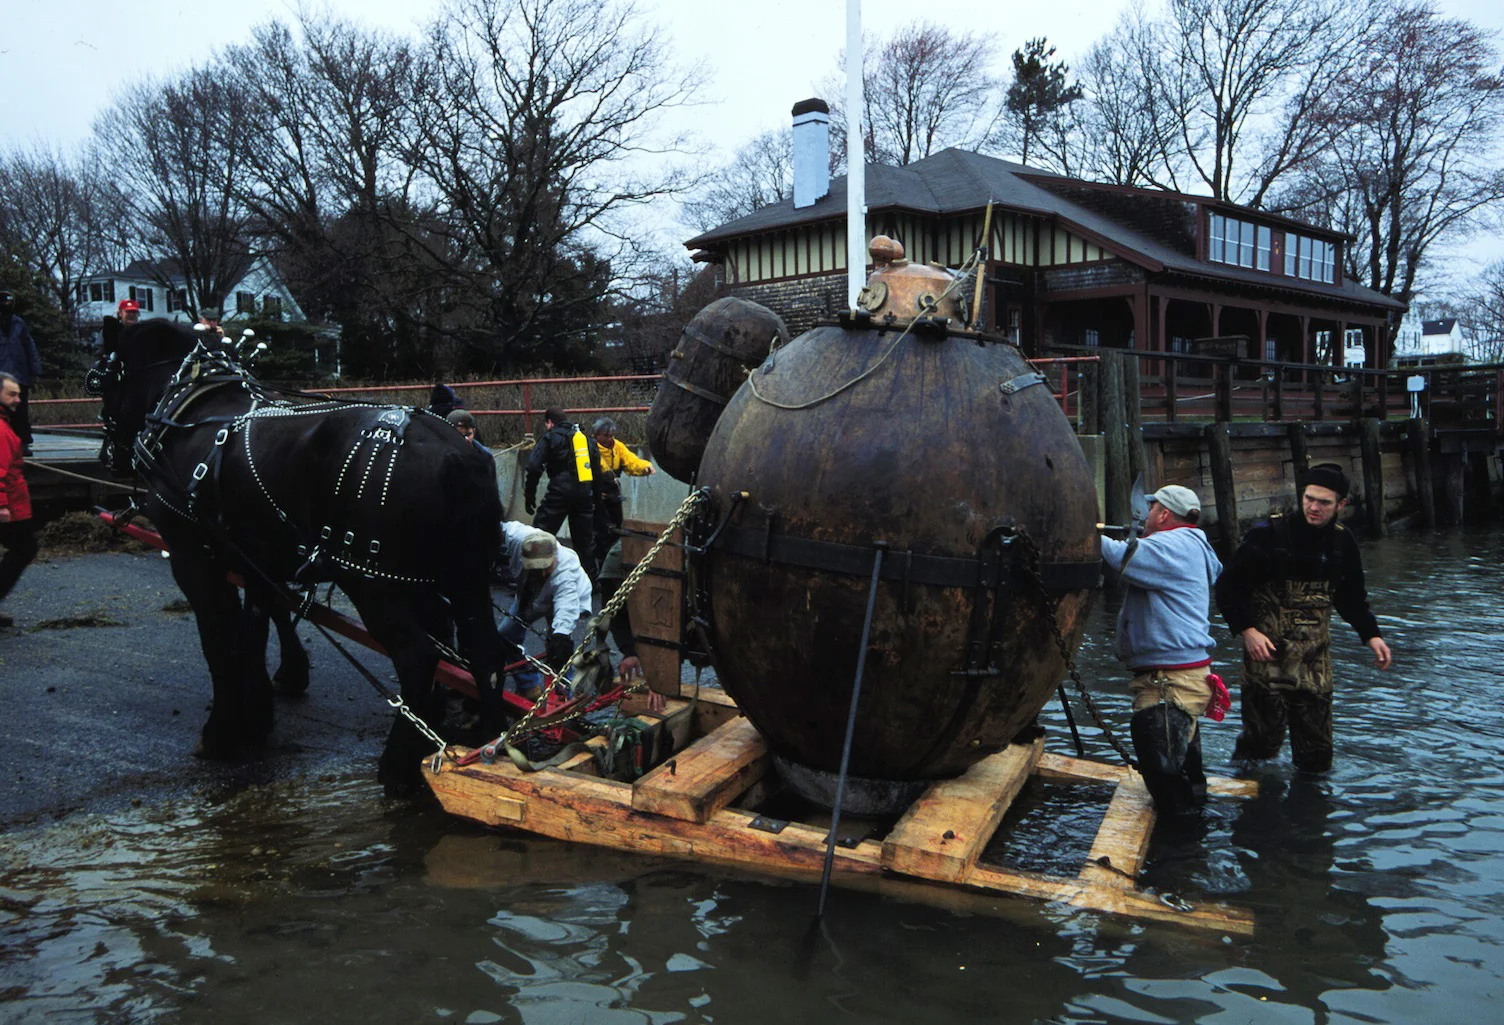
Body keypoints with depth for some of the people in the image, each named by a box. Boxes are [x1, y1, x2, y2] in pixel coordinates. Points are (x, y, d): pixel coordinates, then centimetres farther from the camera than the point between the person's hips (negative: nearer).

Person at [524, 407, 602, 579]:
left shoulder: (550, 437, 3)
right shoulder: (585, 437, 21)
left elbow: (534, 467, -6)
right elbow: (597, 470, 22)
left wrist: (529, 496, -1)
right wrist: (596, 498, 25)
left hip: (560, 492, -6)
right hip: (585, 493, 6)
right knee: (585, 539, 14)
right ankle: (590, 577, 19)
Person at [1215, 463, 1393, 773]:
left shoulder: (1342, 542, 5)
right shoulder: (1268, 535, -11)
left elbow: (1352, 597, 20)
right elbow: (1229, 587, -8)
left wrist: (1371, 635, 7)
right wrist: (1247, 631, -18)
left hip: (1316, 656, 5)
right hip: (1268, 651, -5)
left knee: (1317, 753, 9)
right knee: (1262, 739, -3)